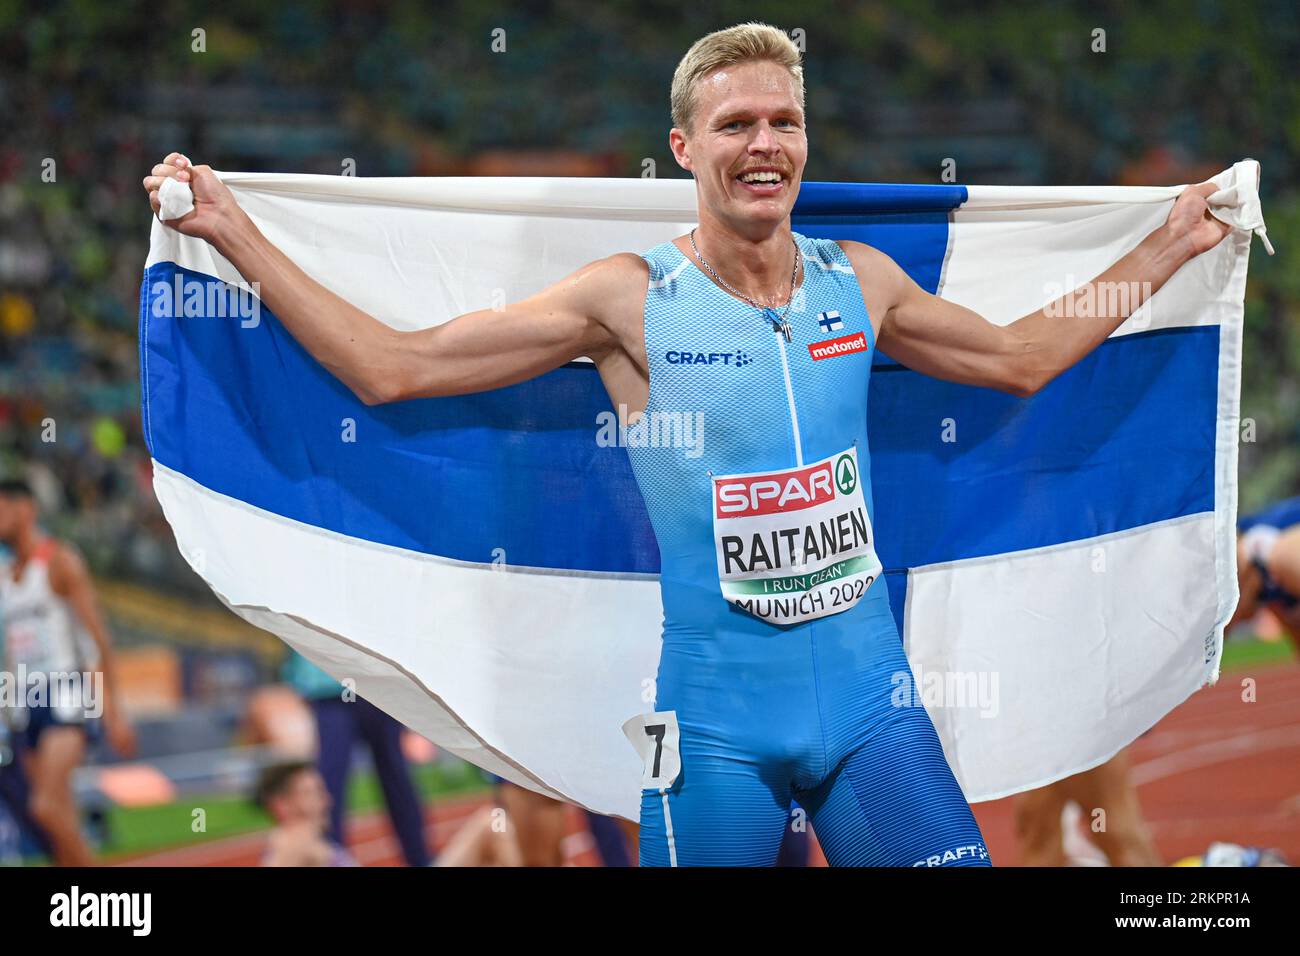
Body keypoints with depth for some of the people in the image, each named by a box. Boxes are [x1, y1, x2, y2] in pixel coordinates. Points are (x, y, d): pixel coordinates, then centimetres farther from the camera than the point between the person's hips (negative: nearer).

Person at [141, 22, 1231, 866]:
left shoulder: (859, 281, 6)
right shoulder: (631, 301, -5)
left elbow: (1020, 358, 24)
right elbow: (391, 366, -4)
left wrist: (1169, 244, 27)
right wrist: (234, 231, -7)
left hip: (870, 695, 3)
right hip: (715, 718, -3)